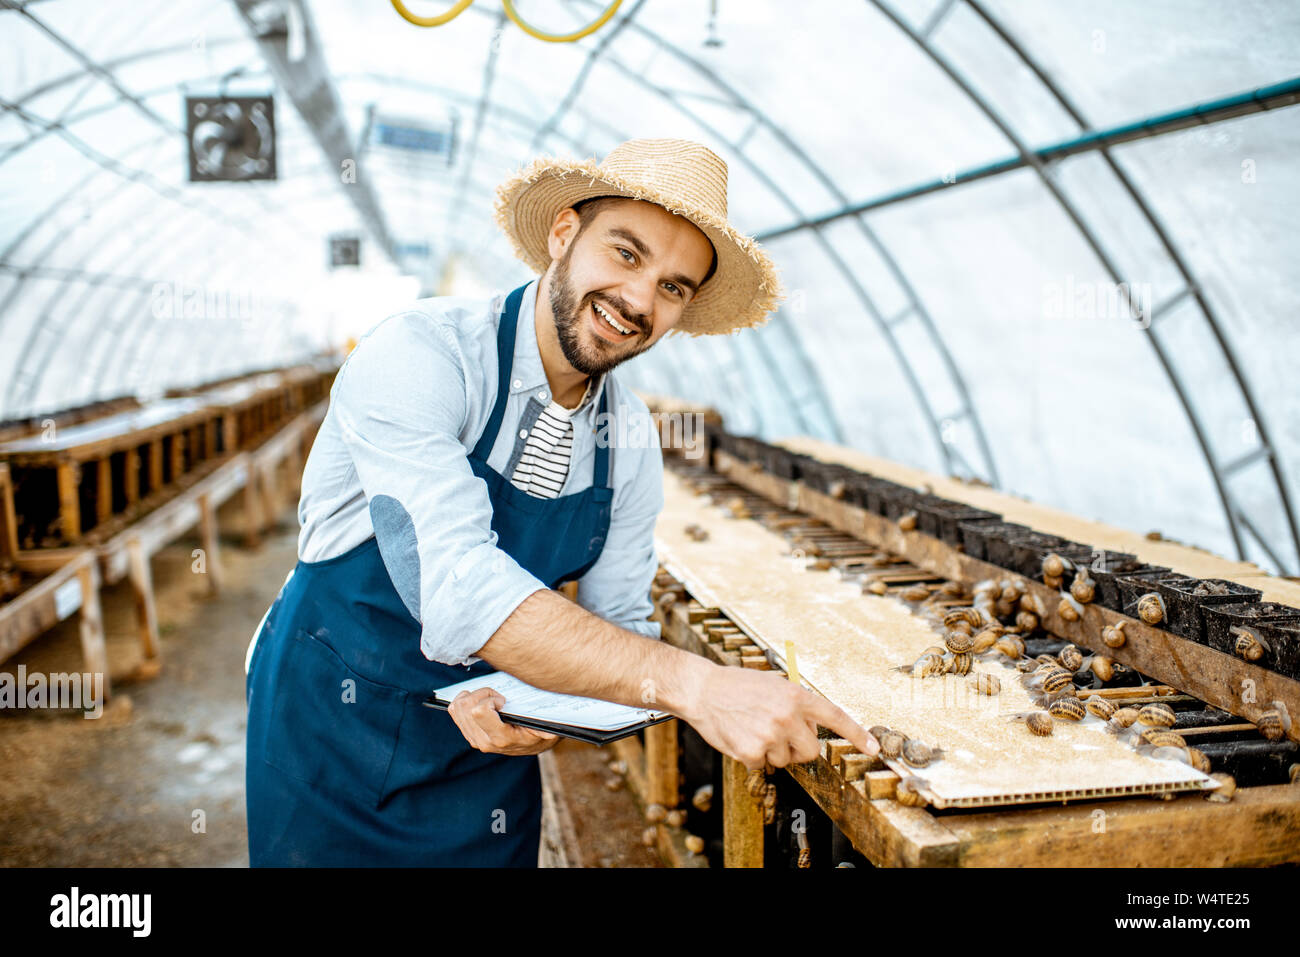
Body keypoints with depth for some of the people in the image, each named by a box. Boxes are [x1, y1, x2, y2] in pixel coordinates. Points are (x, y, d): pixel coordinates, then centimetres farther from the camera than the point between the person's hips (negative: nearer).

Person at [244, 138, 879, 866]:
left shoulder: (631, 445, -6)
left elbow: (617, 624, 0)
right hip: (335, 737, -4)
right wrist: (695, 685, -42)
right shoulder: (417, 357, -24)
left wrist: (546, 709, -22)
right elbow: (459, 588, -36)